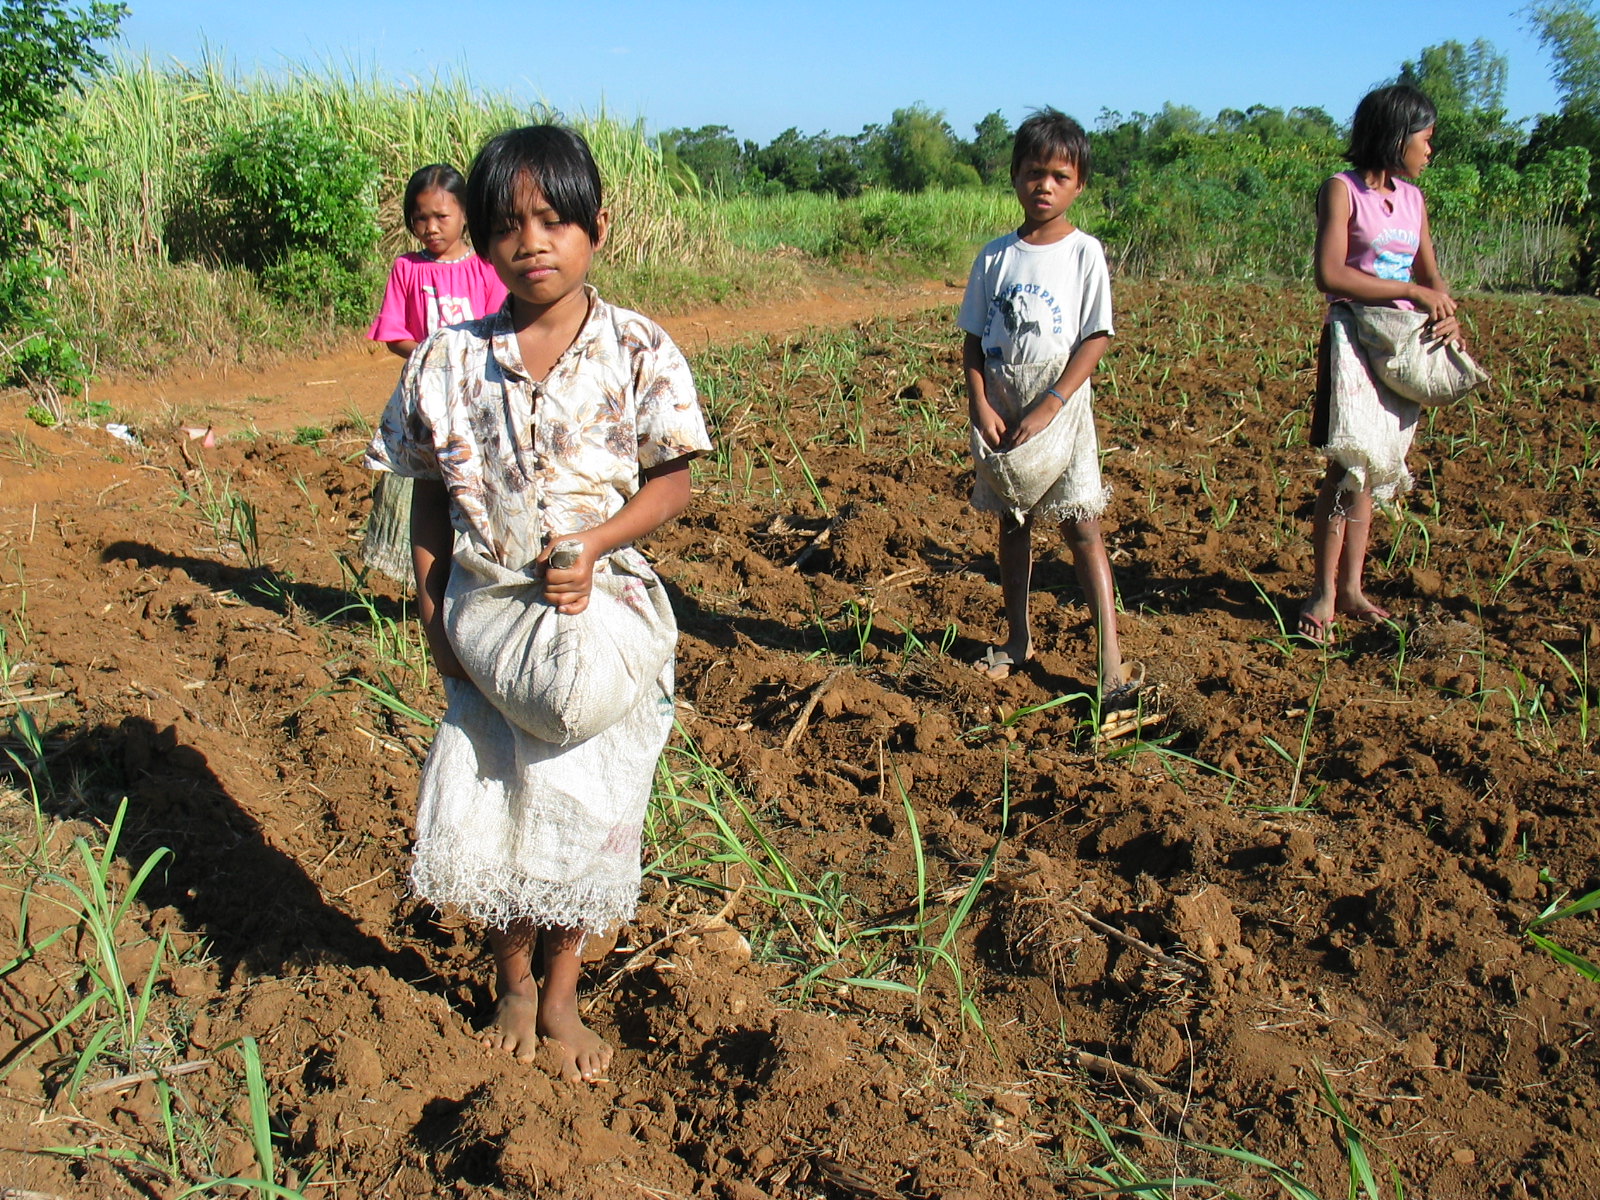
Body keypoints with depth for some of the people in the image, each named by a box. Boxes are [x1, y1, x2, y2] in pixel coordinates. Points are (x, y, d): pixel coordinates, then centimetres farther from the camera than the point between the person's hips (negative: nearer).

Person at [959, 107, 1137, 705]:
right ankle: (1017, 639, 28)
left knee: (1081, 524, -8)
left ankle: (1111, 661, -8)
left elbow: (1095, 339, -8)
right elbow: (972, 339, 5)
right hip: (1001, 411, 4)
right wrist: (980, 406, -10)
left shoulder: (1084, 253, -4)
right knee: (1013, 523, 14)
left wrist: (1048, 408, -16)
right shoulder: (995, 257, 3)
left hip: (1061, 408, -3)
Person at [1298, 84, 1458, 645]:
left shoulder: (1412, 197, 14)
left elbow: (1430, 275, 17)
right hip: (1355, 337, -6)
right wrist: (1411, 291, -17)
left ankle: (1351, 588, 14)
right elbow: (1330, 275, -16)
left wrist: (1448, 315, -4)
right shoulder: (1343, 190, -6)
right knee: (1350, 467, -10)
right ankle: (1324, 593, -3)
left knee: (1370, 470, 8)